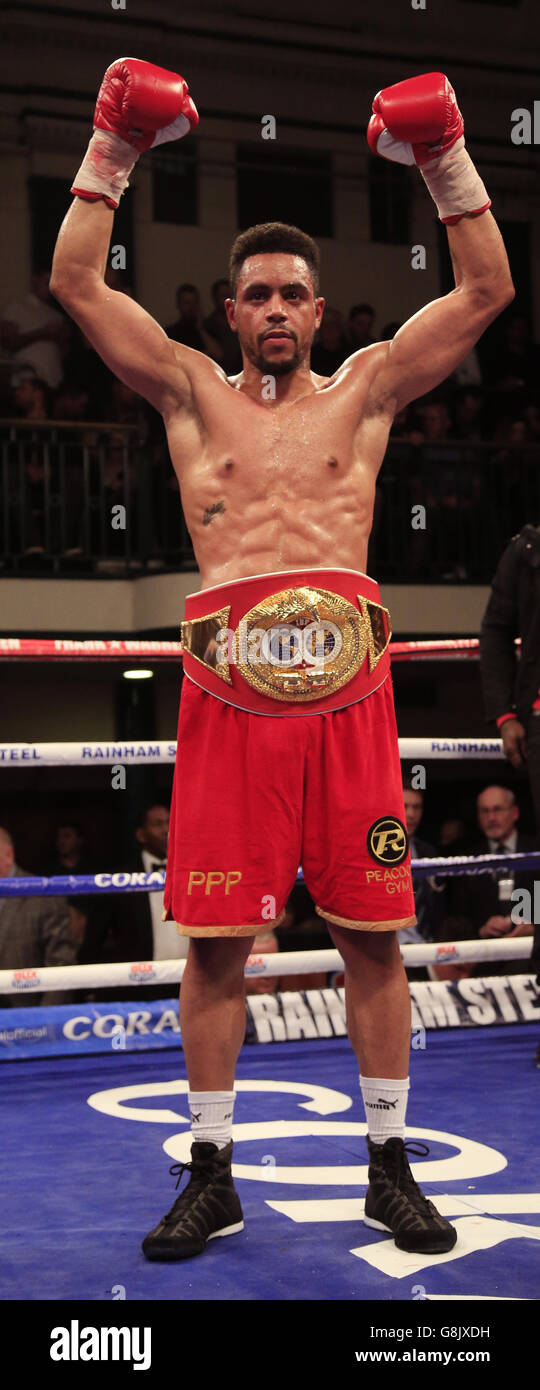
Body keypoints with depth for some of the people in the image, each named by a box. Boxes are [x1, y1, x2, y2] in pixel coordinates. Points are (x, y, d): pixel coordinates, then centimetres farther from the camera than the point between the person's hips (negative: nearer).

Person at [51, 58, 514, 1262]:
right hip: (228, 689, 0)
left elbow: (489, 291, 12)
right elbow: (74, 281, 11)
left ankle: (389, 1164, 16)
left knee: (373, 934, 3)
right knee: (216, 940, 2)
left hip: (348, 687, 0)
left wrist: (445, 161, 8)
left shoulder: (365, 392, 15)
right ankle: (213, 1173, 14)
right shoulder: (191, 393, 15)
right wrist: (115, 151, 8)